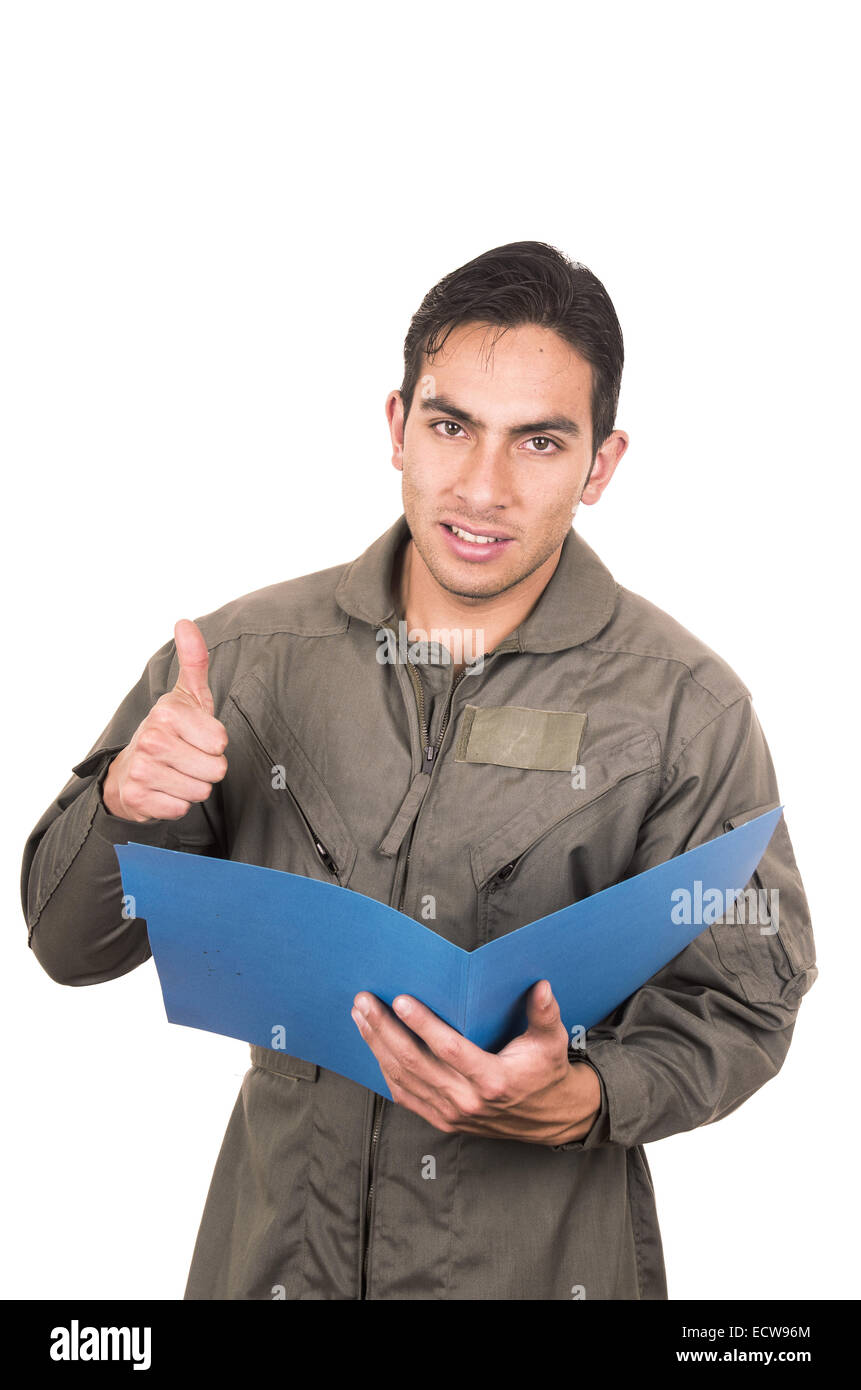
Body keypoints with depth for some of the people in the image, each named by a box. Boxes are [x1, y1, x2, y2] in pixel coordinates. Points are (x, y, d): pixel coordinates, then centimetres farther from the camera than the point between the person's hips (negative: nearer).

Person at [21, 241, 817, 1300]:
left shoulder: (686, 708, -10)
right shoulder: (244, 656, -5)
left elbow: (742, 1000, -7)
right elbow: (70, 945, 1)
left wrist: (585, 1100, -25)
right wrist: (127, 807, -20)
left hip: (542, 1256, -2)